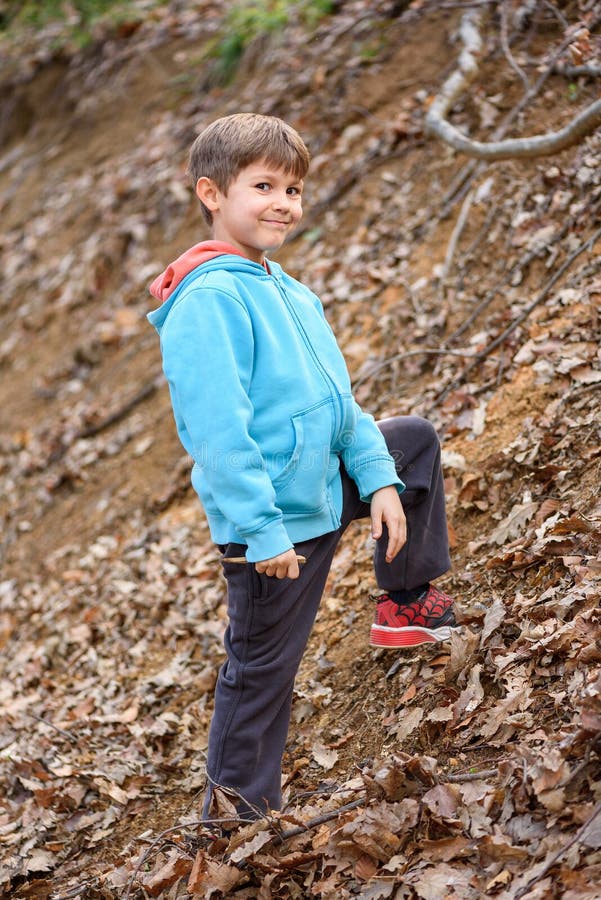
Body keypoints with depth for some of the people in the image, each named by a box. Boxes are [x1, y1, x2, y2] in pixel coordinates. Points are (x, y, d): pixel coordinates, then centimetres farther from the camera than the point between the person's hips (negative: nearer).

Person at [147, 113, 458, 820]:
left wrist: (379, 476, 2)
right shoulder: (208, 300, -23)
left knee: (415, 438, 26)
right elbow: (218, 430, -28)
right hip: (273, 521, -9)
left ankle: (408, 600, 33)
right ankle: (239, 812, 17)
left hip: (325, 487, 9)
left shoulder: (286, 291, 8)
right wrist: (260, 532, -29)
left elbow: (335, 395, 12)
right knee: (260, 670, 2)